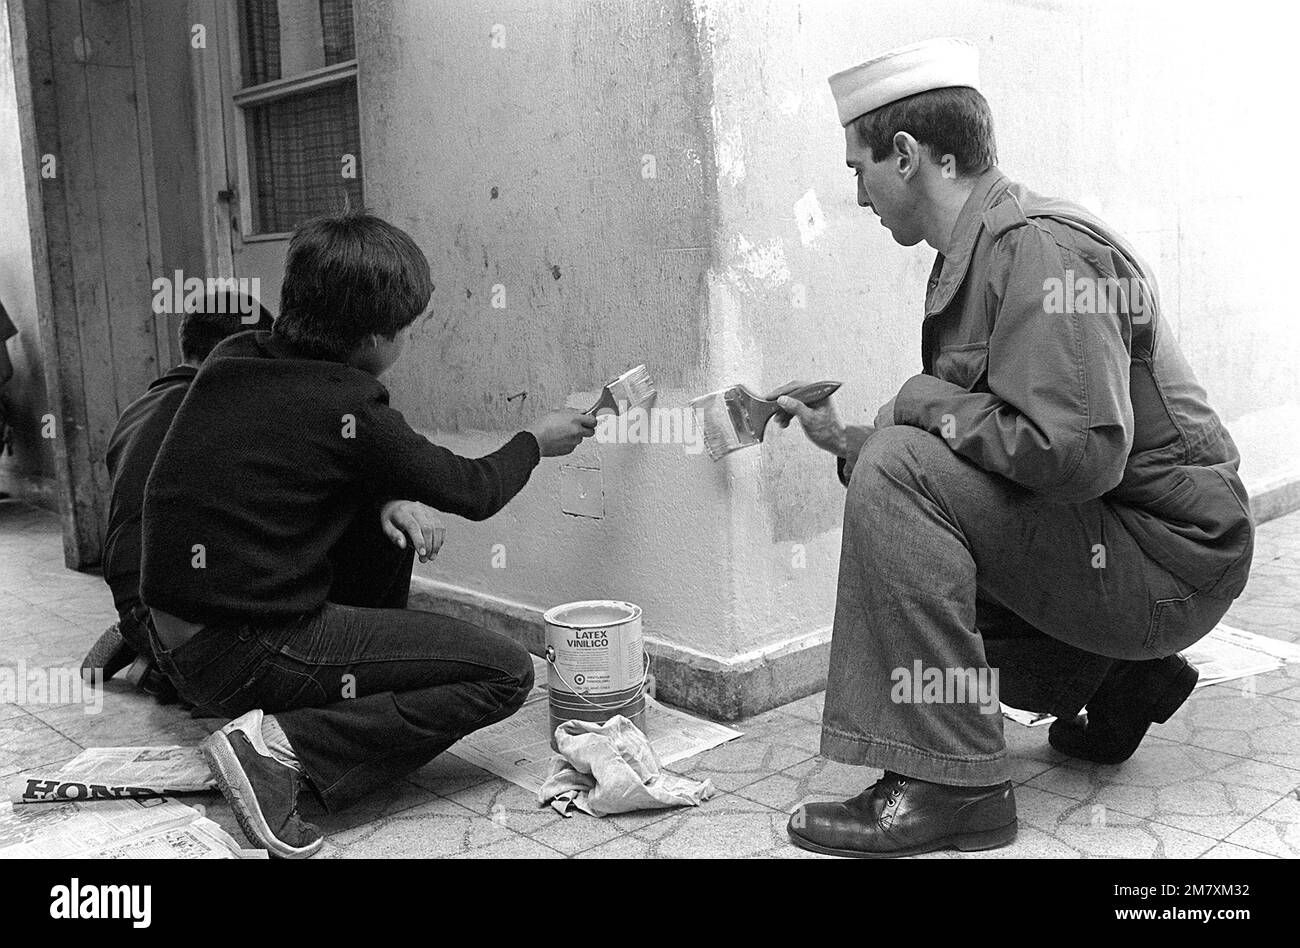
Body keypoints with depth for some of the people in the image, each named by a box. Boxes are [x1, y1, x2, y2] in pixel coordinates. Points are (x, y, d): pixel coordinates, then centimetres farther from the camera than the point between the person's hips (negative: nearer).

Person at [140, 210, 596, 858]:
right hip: (242, 659, -9)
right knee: (506, 671, -9)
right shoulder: (343, 409, -19)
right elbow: (475, 492, -7)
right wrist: (536, 440, 13)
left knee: (393, 518, 20)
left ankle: (361, 695, 21)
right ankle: (282, 743, -12)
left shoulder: (233, 361, 2)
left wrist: (386, 499, 0)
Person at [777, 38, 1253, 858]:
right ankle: (1116, 681, 16)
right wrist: (846, 441, 9)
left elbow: (1077, 453, -31)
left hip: (1167, 558, -10)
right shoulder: (981, 254, 11)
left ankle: (949, 783, -20)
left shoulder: (1040, 250, -19)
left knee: (897, 471, -24)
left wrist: (926, 403, -18)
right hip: (1111, 547, 10)